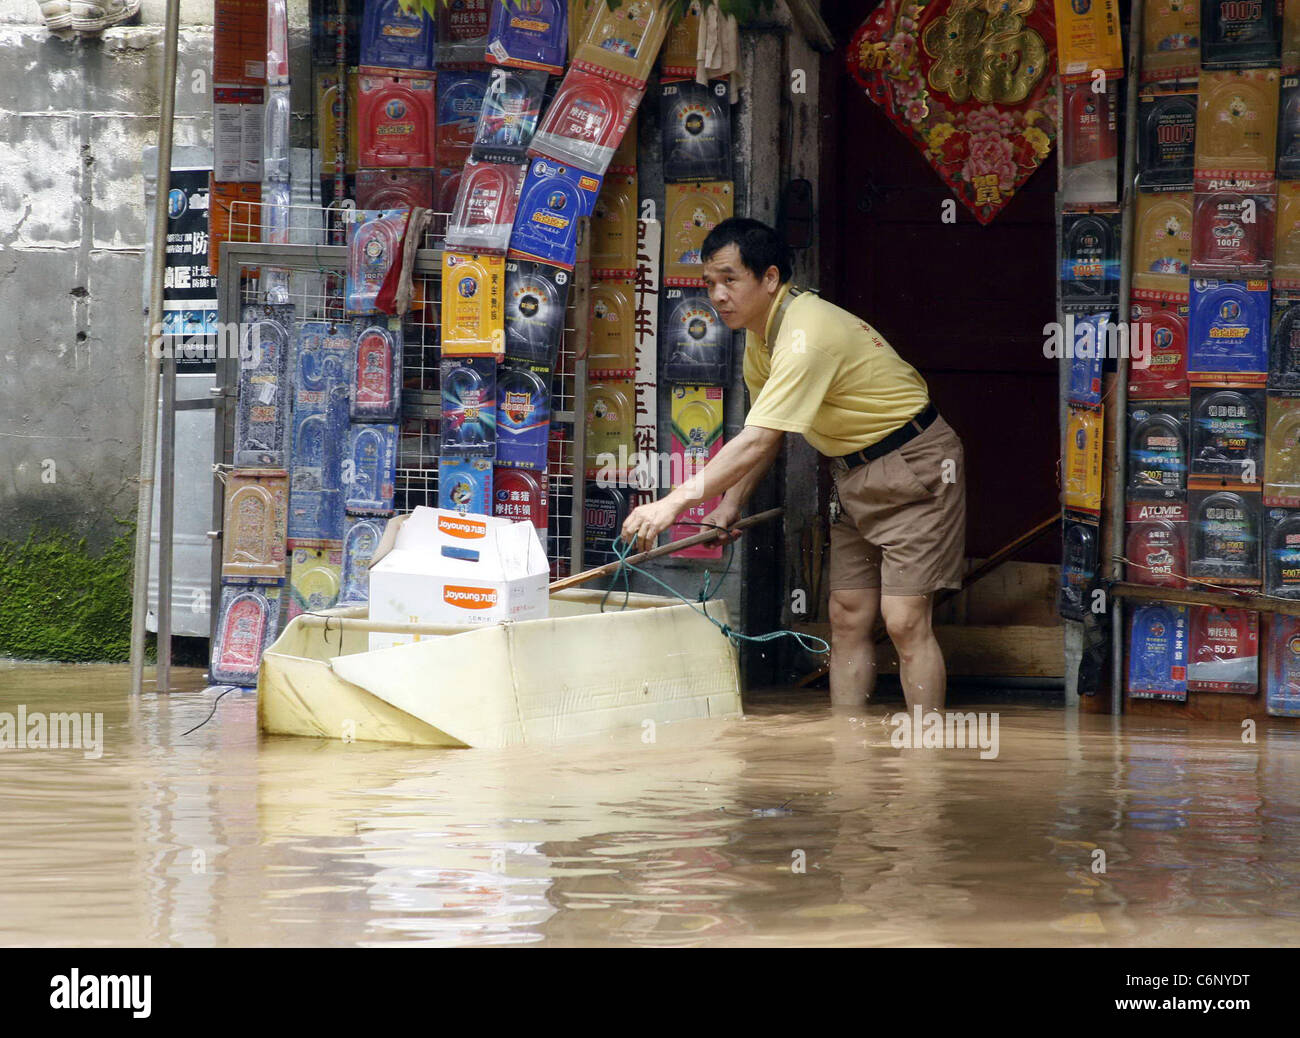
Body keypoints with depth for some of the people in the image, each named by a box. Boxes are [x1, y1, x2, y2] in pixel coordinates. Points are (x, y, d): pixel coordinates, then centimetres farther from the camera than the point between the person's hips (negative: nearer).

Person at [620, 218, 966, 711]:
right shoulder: (760, 333, 4)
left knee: (904, 621, -14)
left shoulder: (807, 336, -28)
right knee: (847, 619, 5)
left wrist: (674, 502, -35)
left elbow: (755, 443, -33)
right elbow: (764, 436, 16)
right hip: (855, 475, 10)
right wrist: (731, 504, 4)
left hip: (914, 466, -10)